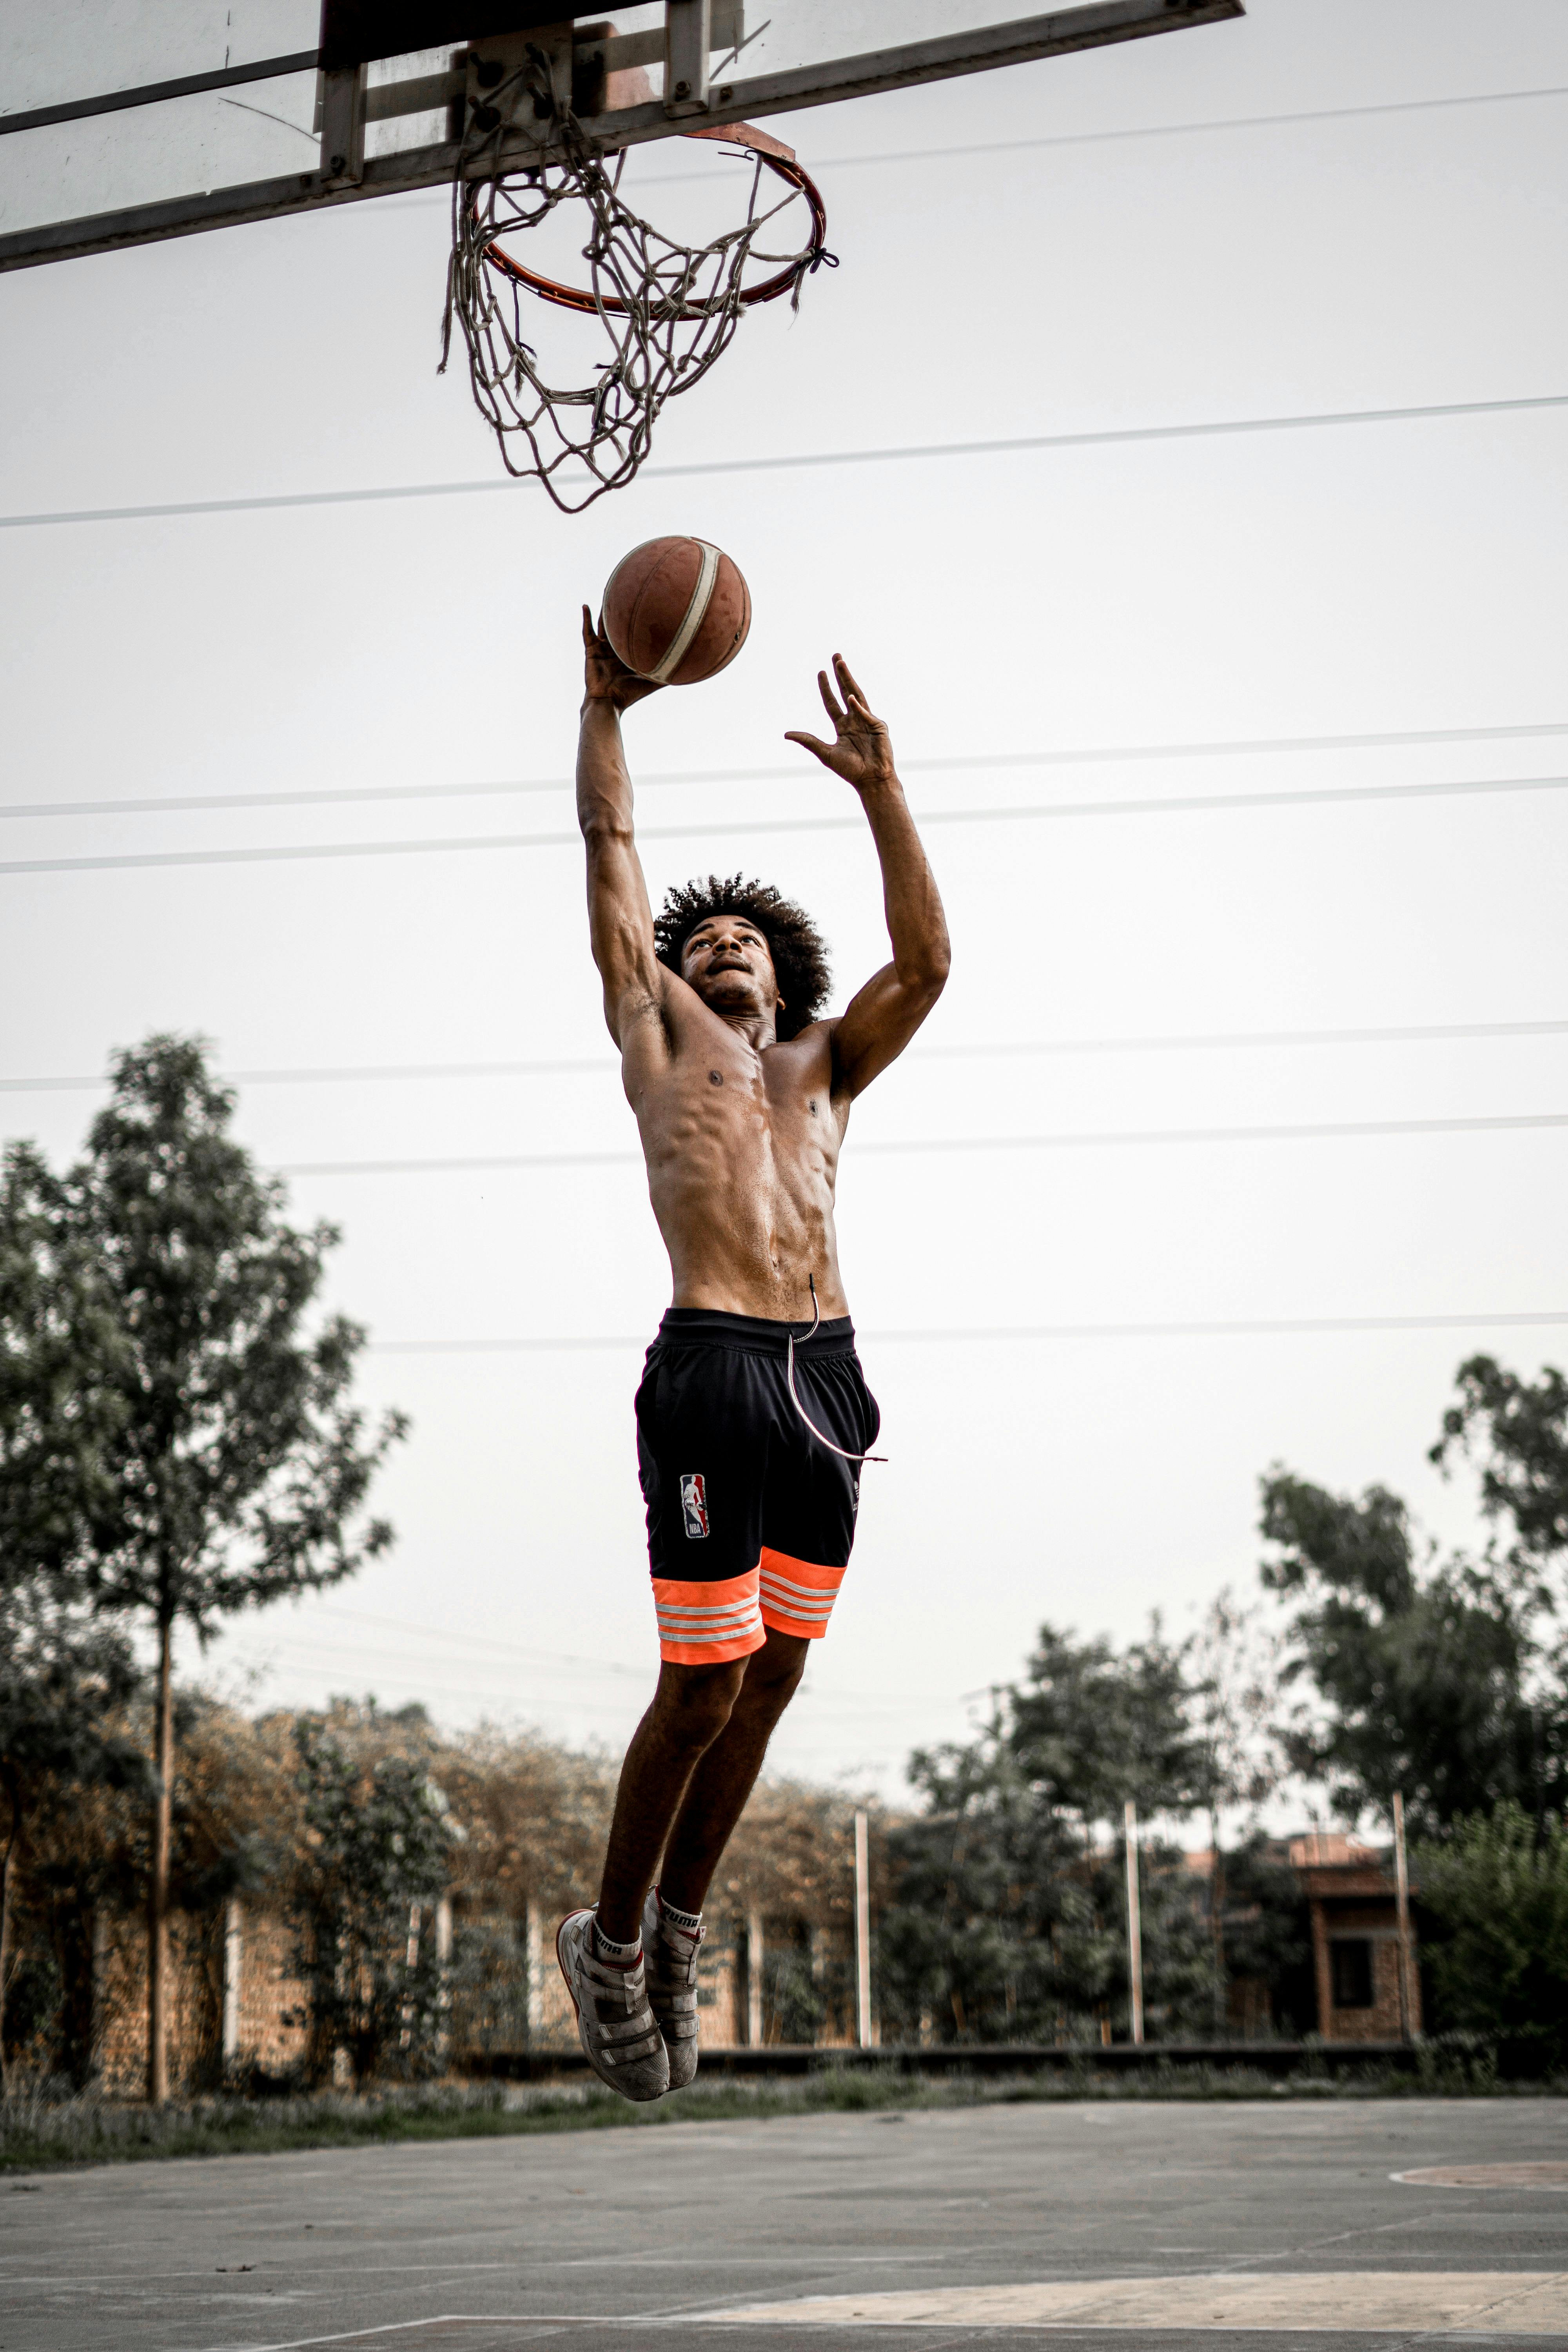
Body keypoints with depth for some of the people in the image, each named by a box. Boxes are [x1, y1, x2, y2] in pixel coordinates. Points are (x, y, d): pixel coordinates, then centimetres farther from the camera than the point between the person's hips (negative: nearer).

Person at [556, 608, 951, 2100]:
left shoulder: (823, 1067, 23)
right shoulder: (661, 1036, 16)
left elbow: (925, 965, 9)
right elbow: (610, 850, 14)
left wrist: (880, 788, 5)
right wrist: (606, 710, 12)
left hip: (826, 1373, 4)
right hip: (712, 1369, -4)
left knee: (772, 1676, 7)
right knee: (704, 1682, -4)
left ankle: (679, 1933, 22)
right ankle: (609, 1943, 15)